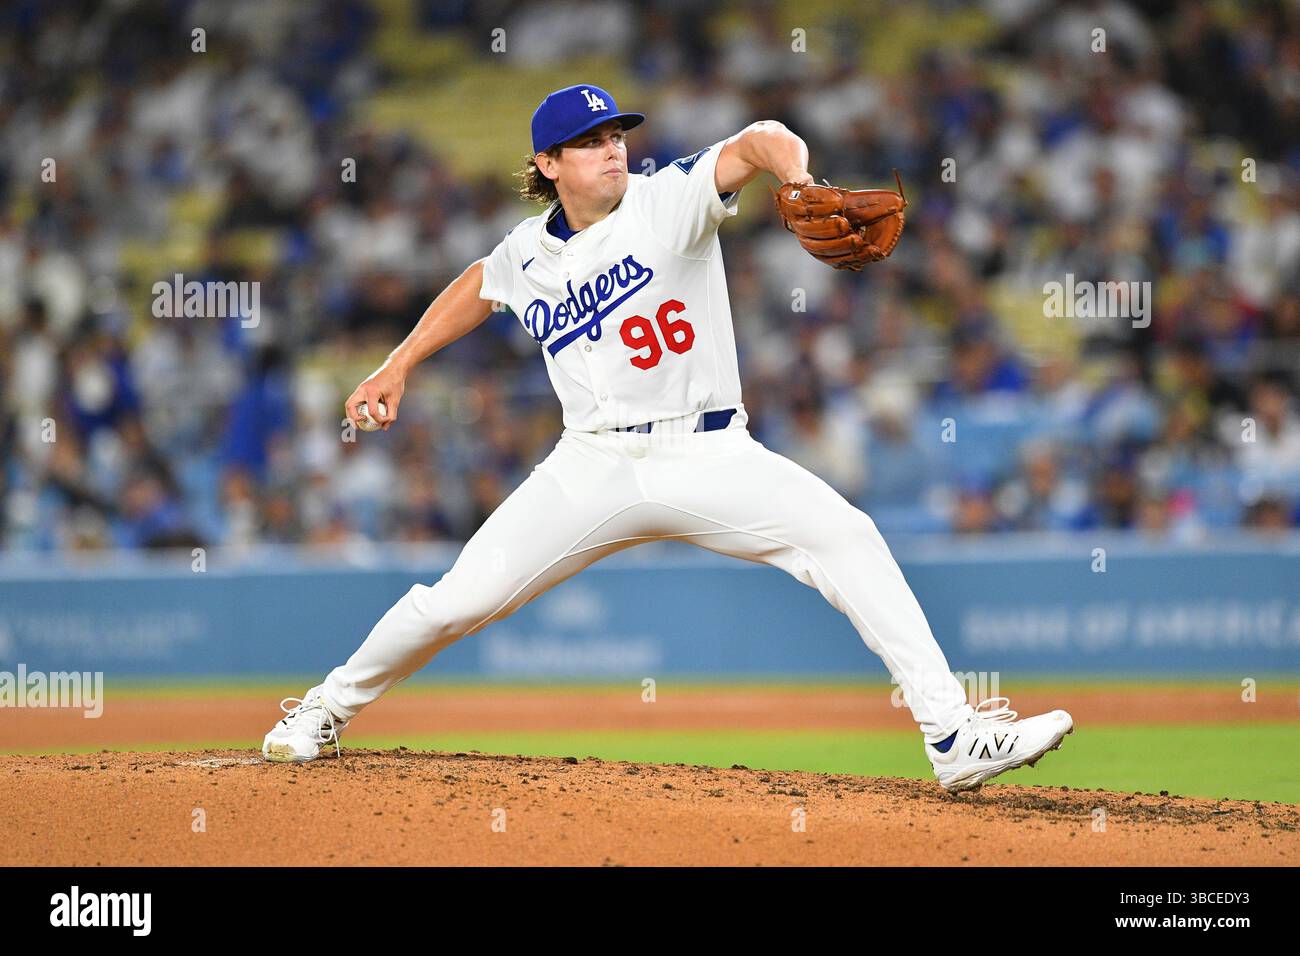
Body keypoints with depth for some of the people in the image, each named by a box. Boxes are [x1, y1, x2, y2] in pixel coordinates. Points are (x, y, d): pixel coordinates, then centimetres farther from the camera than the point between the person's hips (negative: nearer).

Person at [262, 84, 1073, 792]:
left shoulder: (671, 201, -6)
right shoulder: (529, 254, 7)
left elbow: (757, 143, -24)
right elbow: (480, 286, 31)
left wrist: (797, 180, -47)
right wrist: (398, 368, 28)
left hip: (709, 457, -2)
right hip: (595, 466, 3)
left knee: (845, 535, -24)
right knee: (459, 600, -4)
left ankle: (955, 739, -26)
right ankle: (331, 708, 25)